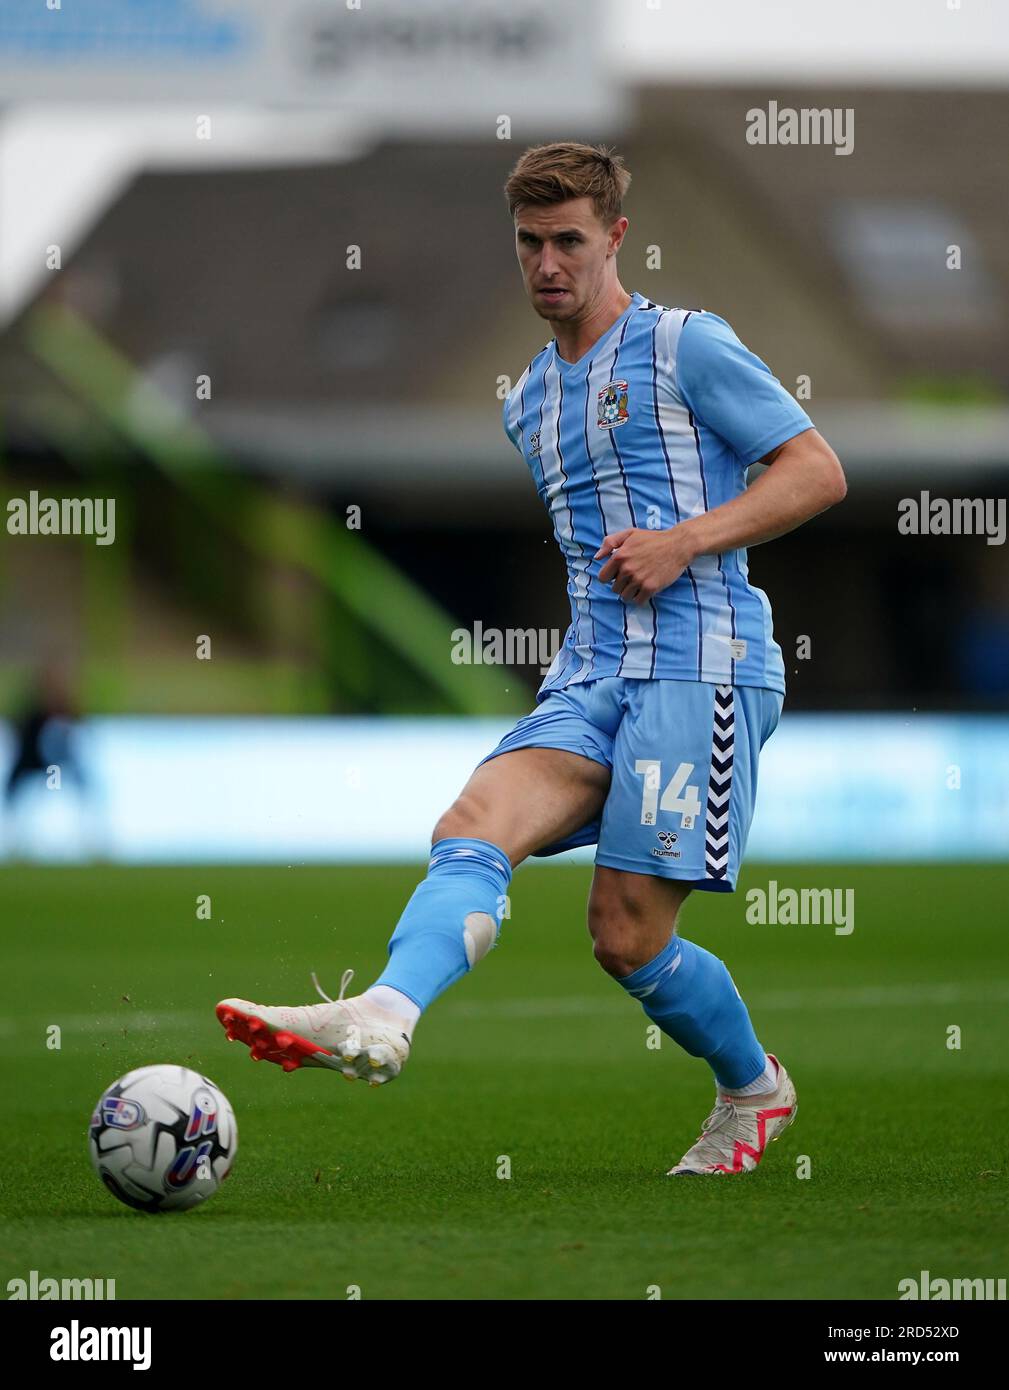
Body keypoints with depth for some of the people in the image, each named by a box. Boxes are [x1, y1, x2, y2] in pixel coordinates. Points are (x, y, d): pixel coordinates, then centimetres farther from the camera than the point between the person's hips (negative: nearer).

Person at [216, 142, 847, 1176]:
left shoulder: (687, 348, -1)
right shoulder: (529, 401, 21)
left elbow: (818, 471, -5)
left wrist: (683, 541, -15)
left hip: (700, 668, -7)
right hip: (588, 680, 7)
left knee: (627, 937, -9)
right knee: (471, 830, -22)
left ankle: (753, 1091, 17)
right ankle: (378, 1019, -45)